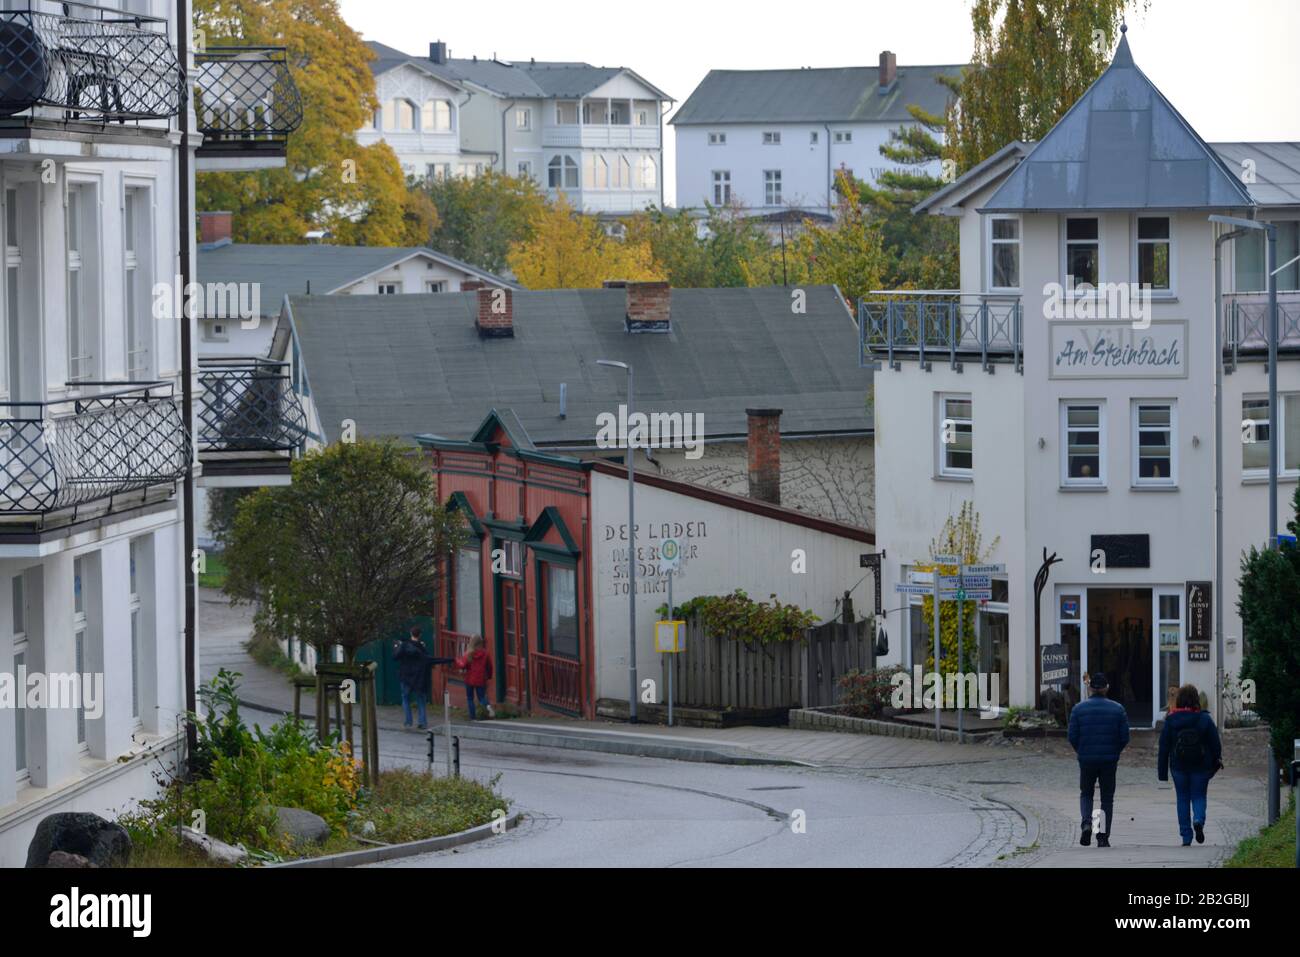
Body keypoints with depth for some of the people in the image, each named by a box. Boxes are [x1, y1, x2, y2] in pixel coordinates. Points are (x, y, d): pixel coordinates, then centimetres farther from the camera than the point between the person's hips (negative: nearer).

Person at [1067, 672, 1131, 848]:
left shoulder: (1079, 709, -3)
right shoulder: (1117, 709, -2)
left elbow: (1072, 736, -4)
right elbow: (1124, 737, -2)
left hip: (1086, 760, 0)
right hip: (1110, 761, 0)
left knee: (1086, 794, 17)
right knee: (1107, 798, 9)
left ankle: (1087, 824, -9)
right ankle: (1103, 837, 5)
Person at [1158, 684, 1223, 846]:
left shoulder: (1171, 720, -5)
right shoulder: (1204, 719, -6)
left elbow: (1164, 746, -2)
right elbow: (1215, 743, -2)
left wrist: (1162, 770, 3)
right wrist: (1217, 762, 11)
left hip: (1179, 766, 0)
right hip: (1200, 766, 0)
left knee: (1182, 798, 10)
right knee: (1199, 796, 11)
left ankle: (1186, 836, 8)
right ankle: (1198, 820, -20)